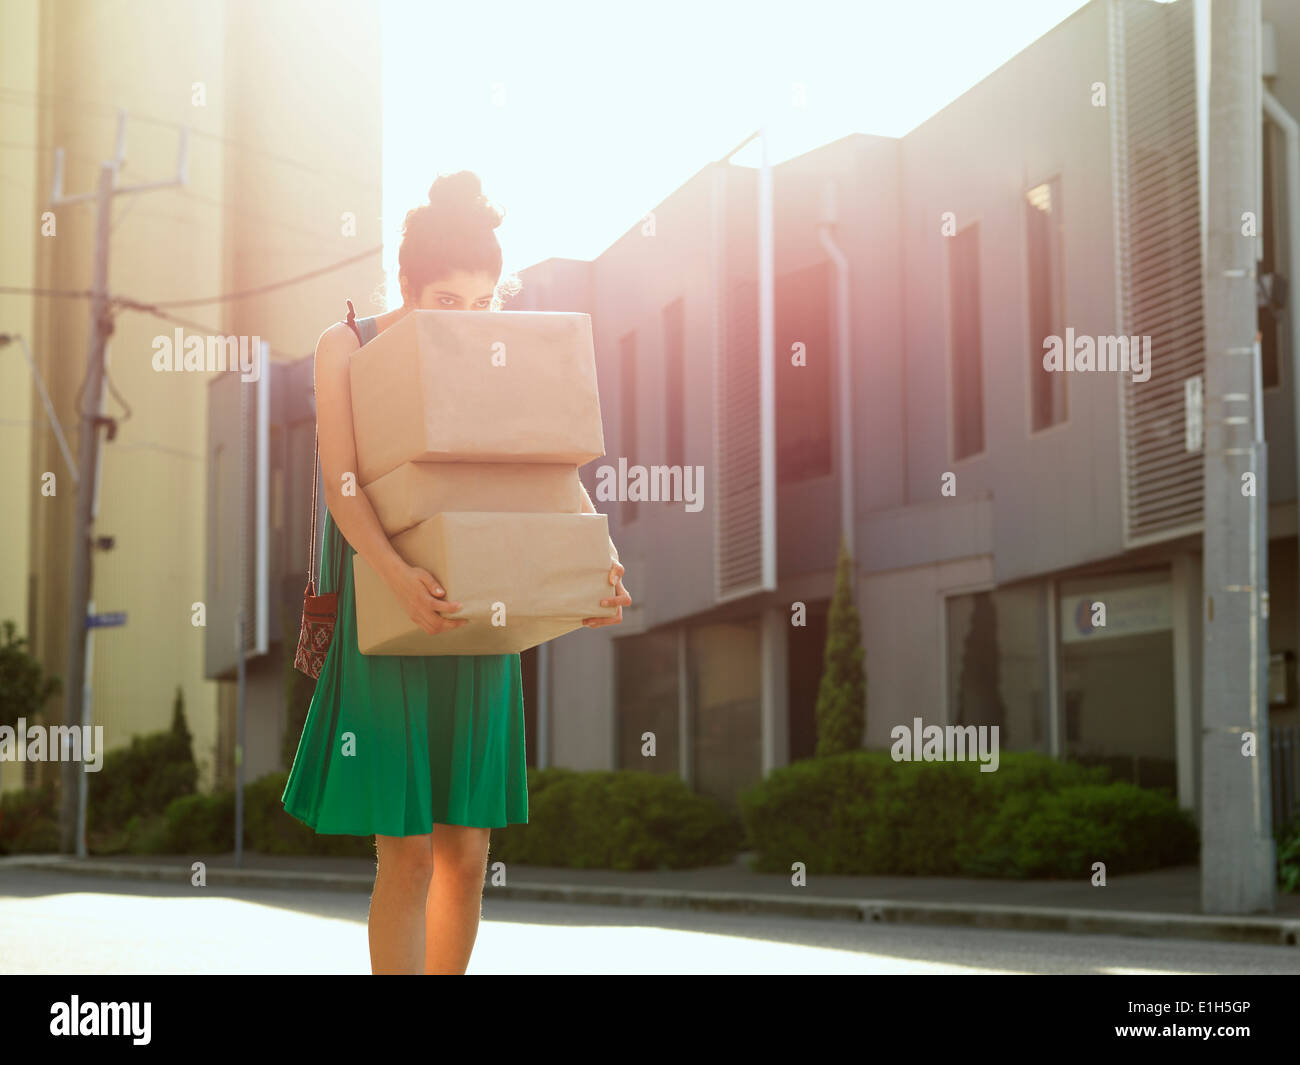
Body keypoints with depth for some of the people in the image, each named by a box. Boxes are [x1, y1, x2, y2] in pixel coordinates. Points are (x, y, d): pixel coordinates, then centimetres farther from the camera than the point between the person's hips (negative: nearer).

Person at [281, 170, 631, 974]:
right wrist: (398, 573, -32)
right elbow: (341, 485, -14)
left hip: (474, 623, 4)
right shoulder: (348, 347, -2)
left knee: (467, 854, 6)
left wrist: (601, 559, -18)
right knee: (407, 856, -7)